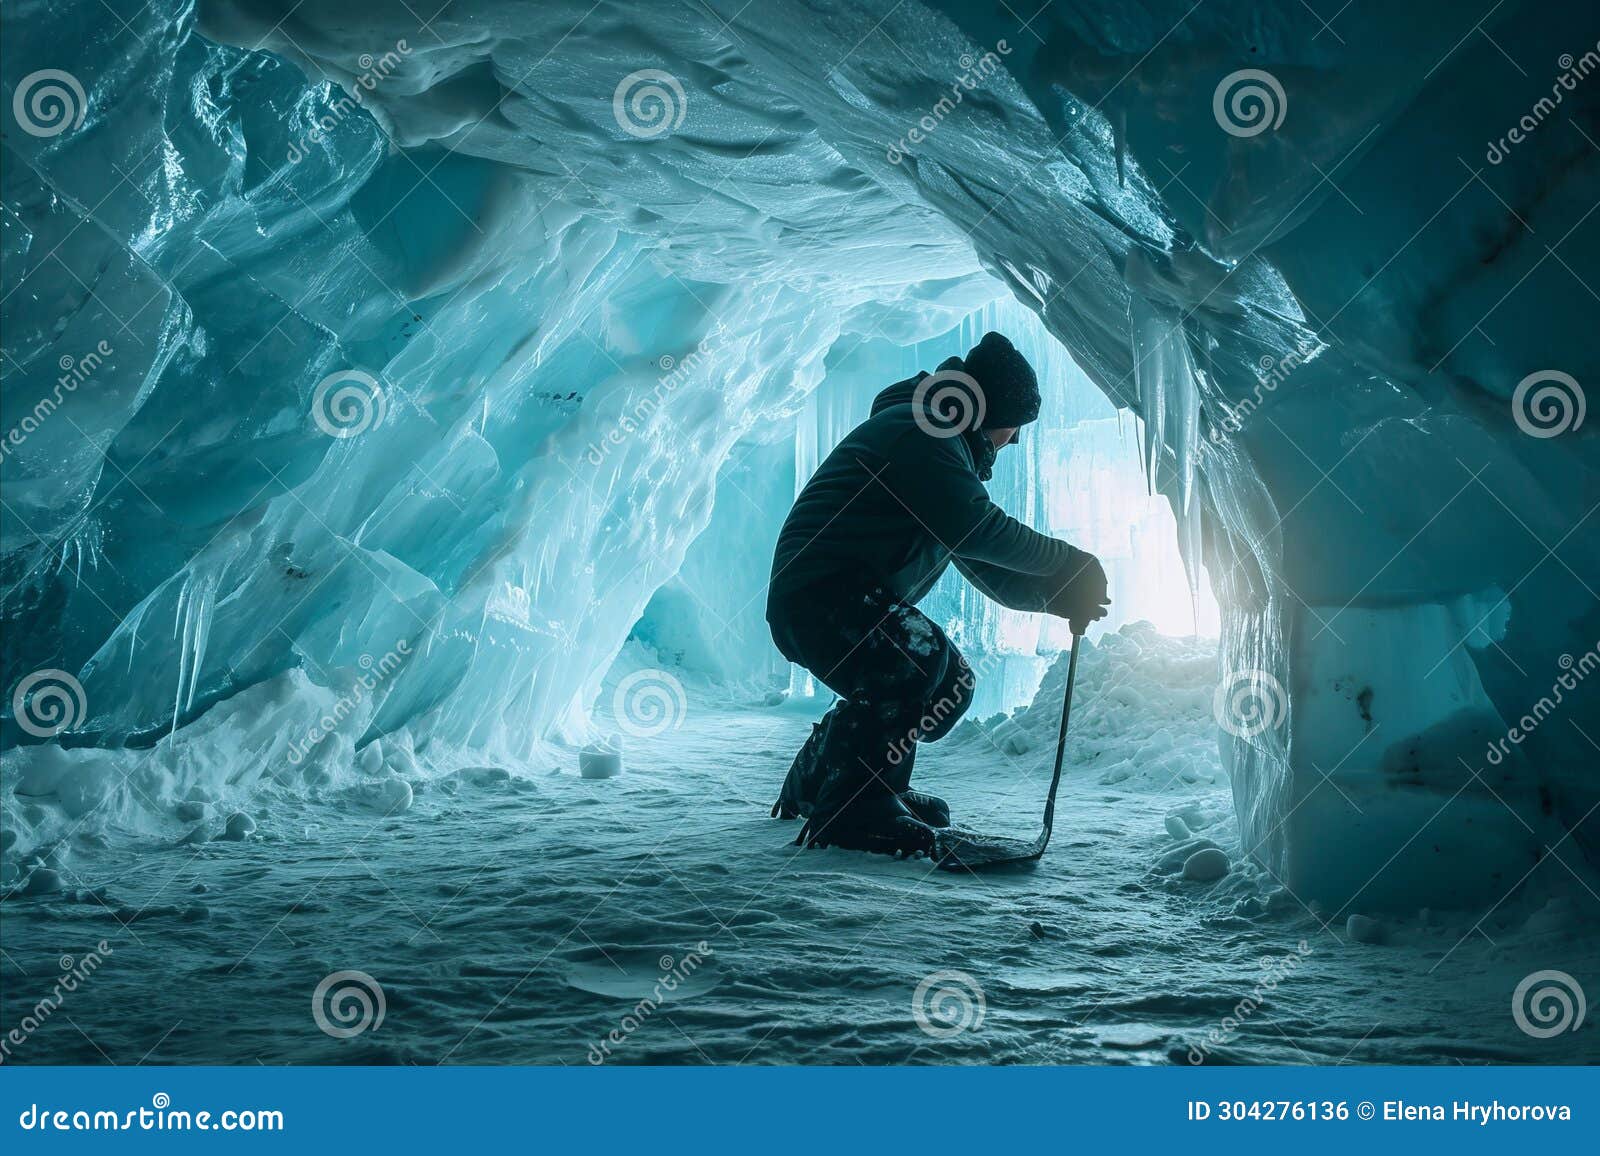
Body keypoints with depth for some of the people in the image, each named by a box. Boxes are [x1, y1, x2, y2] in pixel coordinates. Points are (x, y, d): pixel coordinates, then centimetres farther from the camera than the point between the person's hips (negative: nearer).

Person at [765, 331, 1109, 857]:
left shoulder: (944, 445, 26)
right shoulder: (919, 429, -9)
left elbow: (984, 568, 21)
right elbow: (979, 530, -19)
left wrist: (1055, 594, 4)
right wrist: (1072, 564, -9)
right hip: (820, 596, -11)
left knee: (950, 682, 19)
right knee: (921, 662, -31)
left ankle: (817, 782, 29)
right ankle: (851, 809, -24)